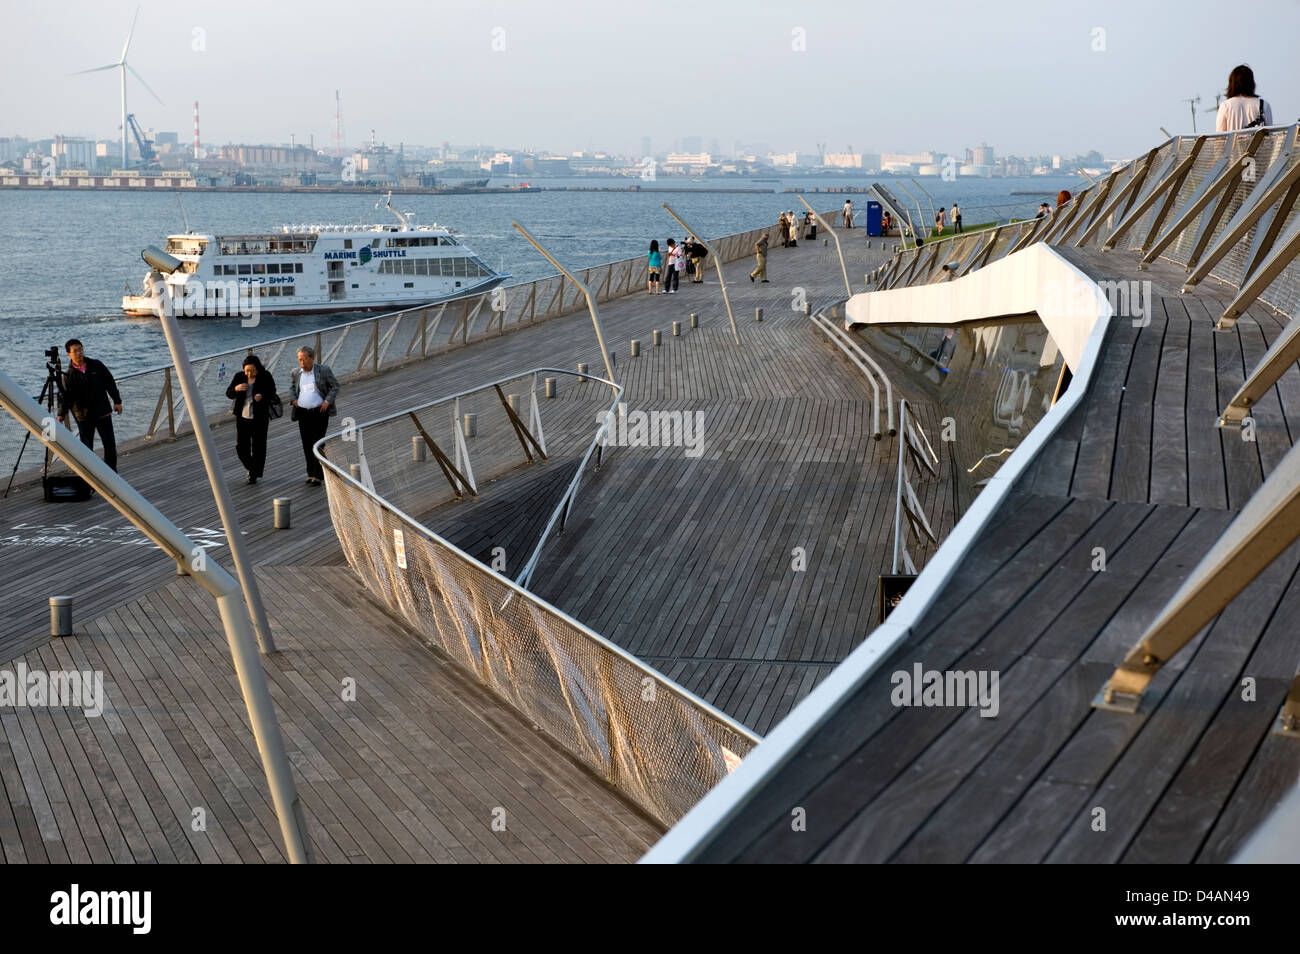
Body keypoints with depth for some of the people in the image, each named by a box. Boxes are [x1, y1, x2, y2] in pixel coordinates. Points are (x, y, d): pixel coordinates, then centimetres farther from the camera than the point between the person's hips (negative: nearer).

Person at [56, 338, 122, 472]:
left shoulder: (96, 365, 0)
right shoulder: (68, 375, -5)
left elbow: (110, 383, 8)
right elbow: (64, 396, -9)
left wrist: (117, 401, 6)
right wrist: (61, 414, -24)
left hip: (102, 412, 1)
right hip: (83, 417, -1)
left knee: (110, 444, 1)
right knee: (86, 447, 4)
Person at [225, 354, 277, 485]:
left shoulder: (266, 377, -7)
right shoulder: (239, 376, 0)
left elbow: (272, 396, -3)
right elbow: (229, 394, 4)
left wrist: (262, 397, -24)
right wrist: (236, 388, -18)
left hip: (259, 417, -2)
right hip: (242, 416, 3)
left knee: (258, 447, 0)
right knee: (241, 447, 3)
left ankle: (254, 474, 12)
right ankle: (251, 467, 29)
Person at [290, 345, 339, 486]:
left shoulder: (323, 370, -4)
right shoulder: (296, 373, 7)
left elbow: (335, 386, 2)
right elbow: (291, 386, 22)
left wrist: (328, 401, -9)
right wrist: (293, 399, 4)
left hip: (319, 412, -4)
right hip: (303, 413, 4)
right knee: (307, 444, 6)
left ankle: (318, 475, -7)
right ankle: (311, 473, 17)